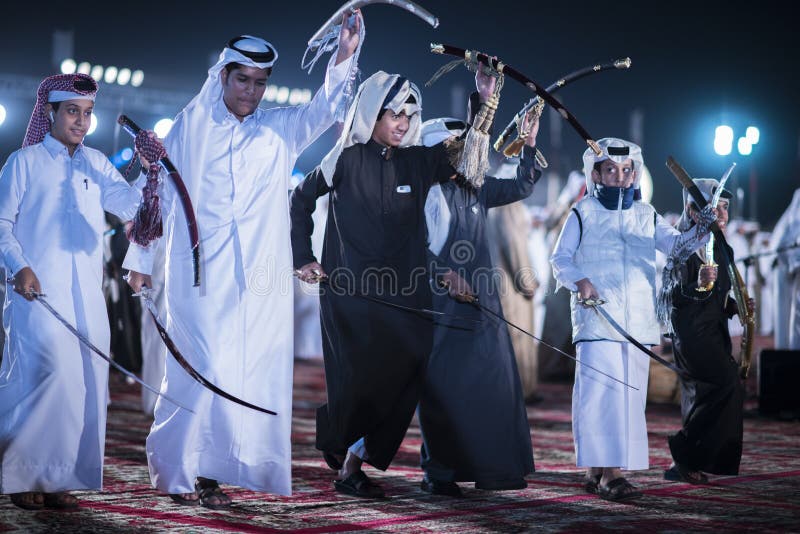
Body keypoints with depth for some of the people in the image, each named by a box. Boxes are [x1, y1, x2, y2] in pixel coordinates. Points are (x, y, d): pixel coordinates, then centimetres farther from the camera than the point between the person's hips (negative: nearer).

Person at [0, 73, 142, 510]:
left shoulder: (96, 163, 15)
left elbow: (131, 207, 7)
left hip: (87, 293, 5)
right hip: (39, 290, -5)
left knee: (87, 381, -1)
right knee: (52, 373, -15)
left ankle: (58, 478, 8)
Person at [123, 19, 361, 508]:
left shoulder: (280, 129, 11)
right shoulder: (191, 127, 7)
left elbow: (323, 109, -5)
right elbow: (159, 194, 10)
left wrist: (344, 59, -22)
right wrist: (141, 259, 9)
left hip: (260, 278, 3)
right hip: (200, 274, -2)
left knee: (251, 373, 0)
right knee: (207, 368, -10)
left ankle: (209, 471, 9)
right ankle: (178, 471, 2)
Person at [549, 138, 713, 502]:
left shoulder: (646, 214, 17)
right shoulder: (583, 213, 6)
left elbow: (675, 244, 5)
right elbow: (560, 259, 5)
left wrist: (703, 230, -15)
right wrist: (579, 281, -14)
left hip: (638, 321, 5)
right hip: (597, 318, -4)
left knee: (630, 394, 3)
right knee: (603, 391, -13)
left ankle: (600, 471, 10)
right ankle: (608, 474, -15)